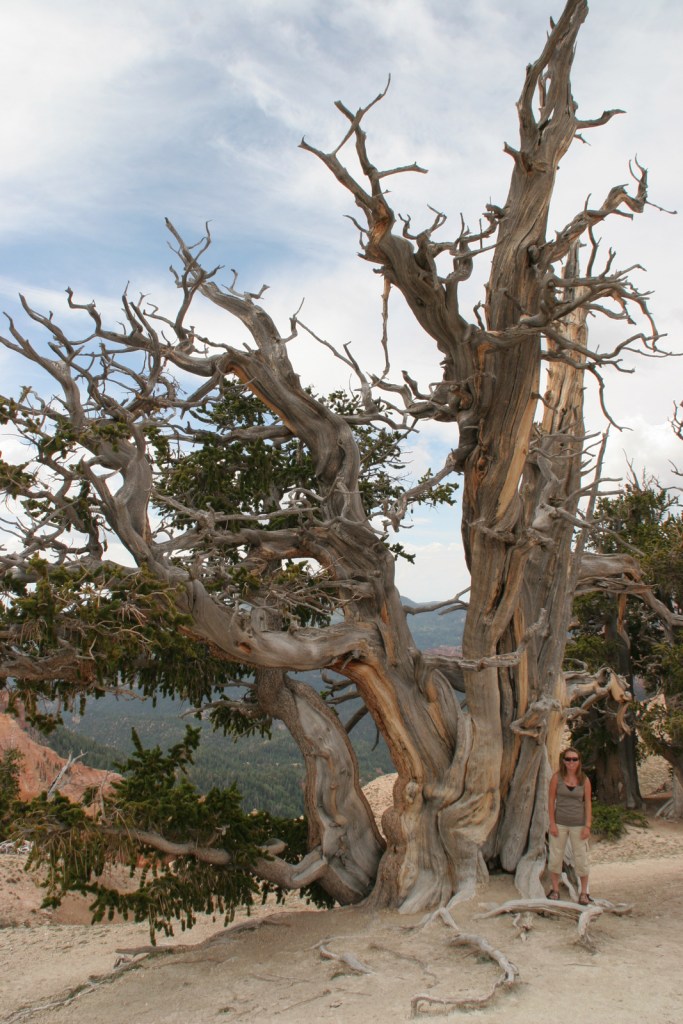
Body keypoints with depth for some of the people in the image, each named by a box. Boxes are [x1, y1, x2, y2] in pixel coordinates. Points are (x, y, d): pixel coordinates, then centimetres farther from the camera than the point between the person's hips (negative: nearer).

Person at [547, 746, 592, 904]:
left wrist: (587, 826, -5)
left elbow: (588, 804, 0)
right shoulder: (557, 777, -5)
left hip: (578, 824, 0)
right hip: (559, 823, 0)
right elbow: (551, 800, -2)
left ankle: (584, 892, 15)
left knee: (581, 858, 3)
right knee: (555, 857, 7)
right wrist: (552, 823, -7)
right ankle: (555, 889, 21)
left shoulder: (584, 780, -3)